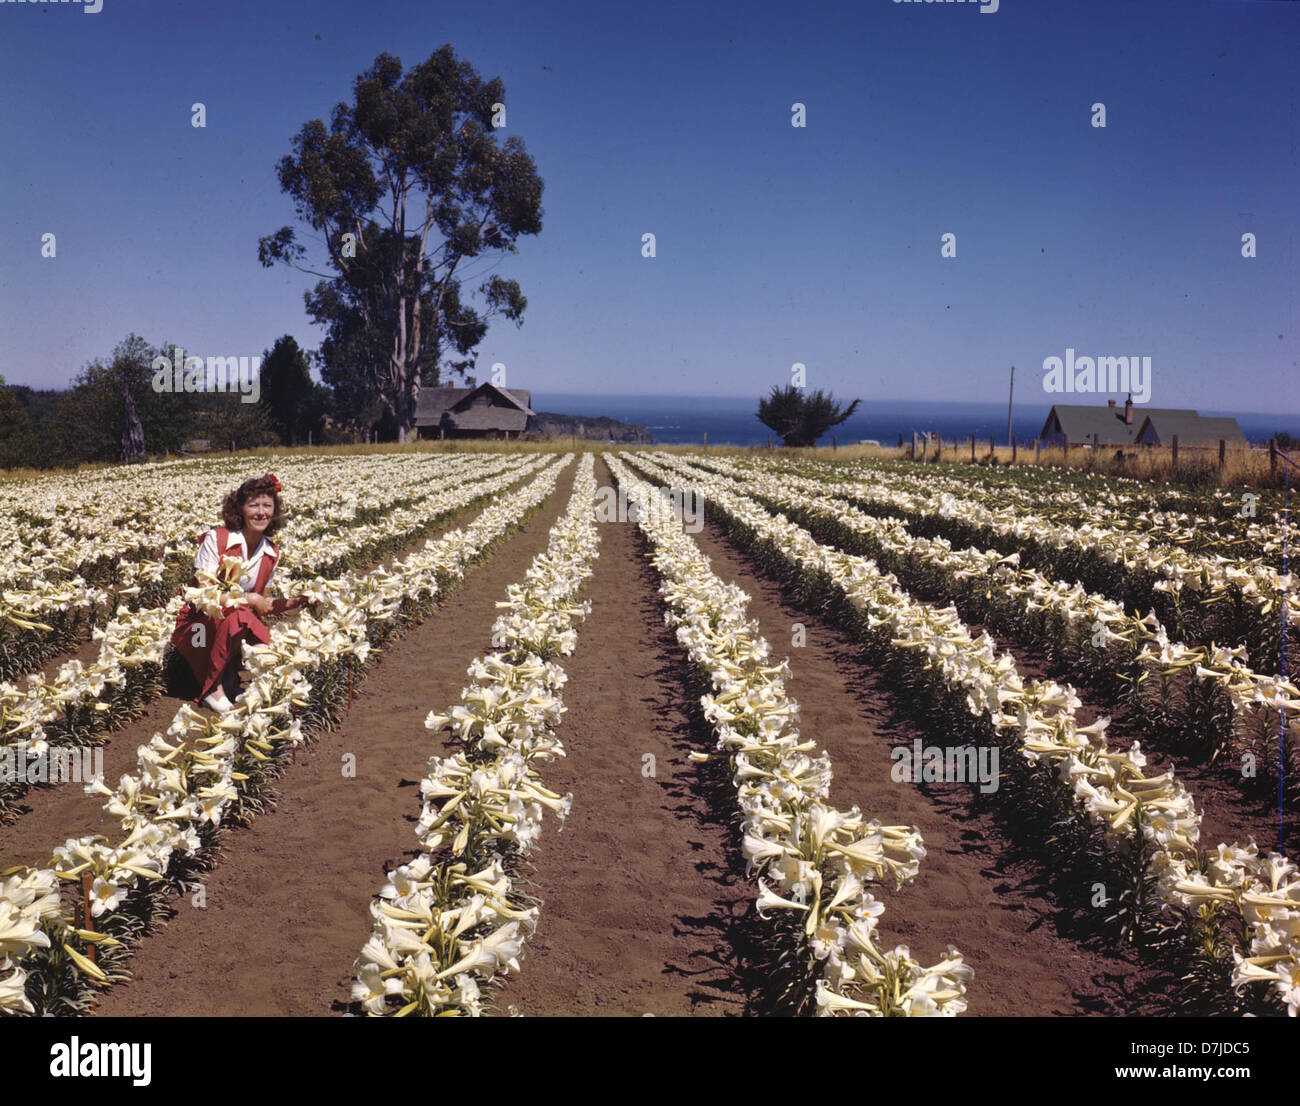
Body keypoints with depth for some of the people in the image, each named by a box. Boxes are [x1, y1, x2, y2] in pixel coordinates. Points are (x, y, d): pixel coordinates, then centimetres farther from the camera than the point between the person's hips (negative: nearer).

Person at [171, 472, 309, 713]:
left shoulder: (271, 554, 2)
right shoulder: (216, 539, -13)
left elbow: (261, 605, 7)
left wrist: (292, 603, -9)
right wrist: (250, 599, -18)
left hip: (240, 629, 5)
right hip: (200, 624, -5)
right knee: (239, 617, -37)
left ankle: (230, 677, 4)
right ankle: (212, 688, -18)